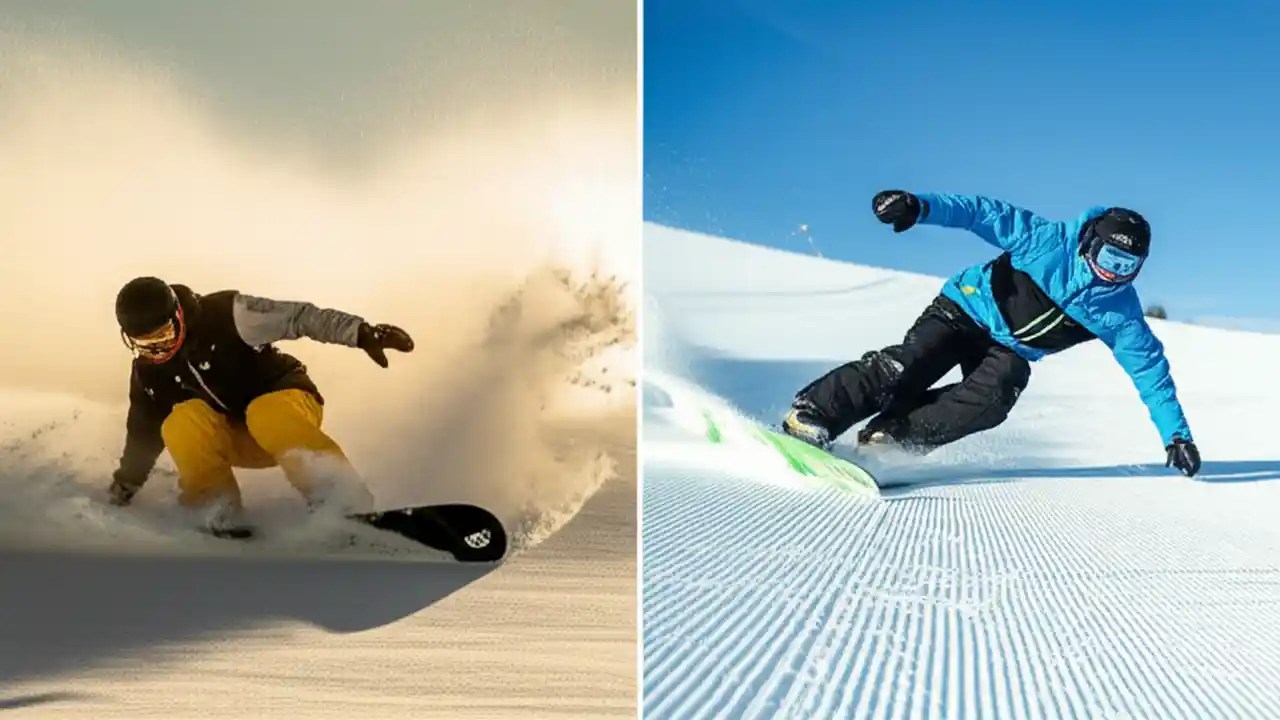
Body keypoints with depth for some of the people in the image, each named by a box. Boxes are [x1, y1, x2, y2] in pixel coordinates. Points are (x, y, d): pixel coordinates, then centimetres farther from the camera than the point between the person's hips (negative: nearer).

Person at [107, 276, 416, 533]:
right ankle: (221, 514, -17)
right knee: (180, 426, -26)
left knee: (267, 415, -40)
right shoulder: (148, 371, -2)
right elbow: (144, 430, 12)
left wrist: (361, 332, -35)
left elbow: (298, 316, -24)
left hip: (285, 400, -4)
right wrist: (124, 485, 11)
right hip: (236, 441, 4)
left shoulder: (224, 314, -20)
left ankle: (350, 508, -42)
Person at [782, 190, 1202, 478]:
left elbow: (1151, 370, -3)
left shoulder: (1120, 315, -10)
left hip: (1011, 351, 3)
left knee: (990, 401, -30)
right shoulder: (1052, 241, -19)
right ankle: (809, 418, -27)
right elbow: (989, 215, -22)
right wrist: (921, 206, -37)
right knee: (908, 368, -27)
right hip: (969, 309, -3)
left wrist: (1177, 435, -6)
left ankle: (888, 440, -29)